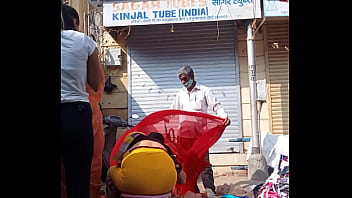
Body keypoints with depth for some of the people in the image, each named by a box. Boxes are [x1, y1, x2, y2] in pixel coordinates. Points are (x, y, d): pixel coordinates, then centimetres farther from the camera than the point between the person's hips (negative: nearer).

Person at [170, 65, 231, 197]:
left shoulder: (204, 91, 5)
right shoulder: (180, 94, 18)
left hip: (200, 131, -4)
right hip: (184, 132, 5)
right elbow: (172, 111, 23)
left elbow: (216, 106, -1)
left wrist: (224, 117, -19)